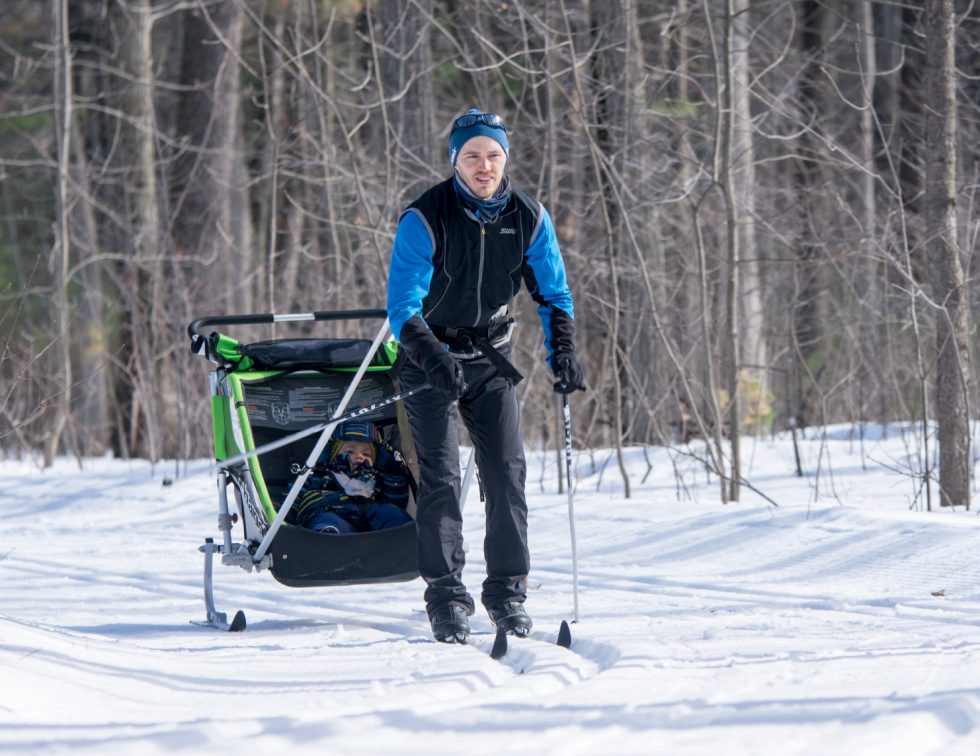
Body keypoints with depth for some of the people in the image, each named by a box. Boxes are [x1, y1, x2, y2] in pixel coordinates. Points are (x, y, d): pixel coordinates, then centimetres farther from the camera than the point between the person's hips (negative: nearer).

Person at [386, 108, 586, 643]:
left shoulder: (528, 217, -6)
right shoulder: (424, 219, -18)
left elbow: (553, 292, 5)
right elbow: (402, 306, -21)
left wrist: (562, 351, -11)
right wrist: (433, 359, -37)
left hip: (490, 358, 3)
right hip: (432, 359, -3)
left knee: (507, 472, -4)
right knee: (440, 475, -11)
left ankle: (507, 591, 5)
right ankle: (445, 596, -7)